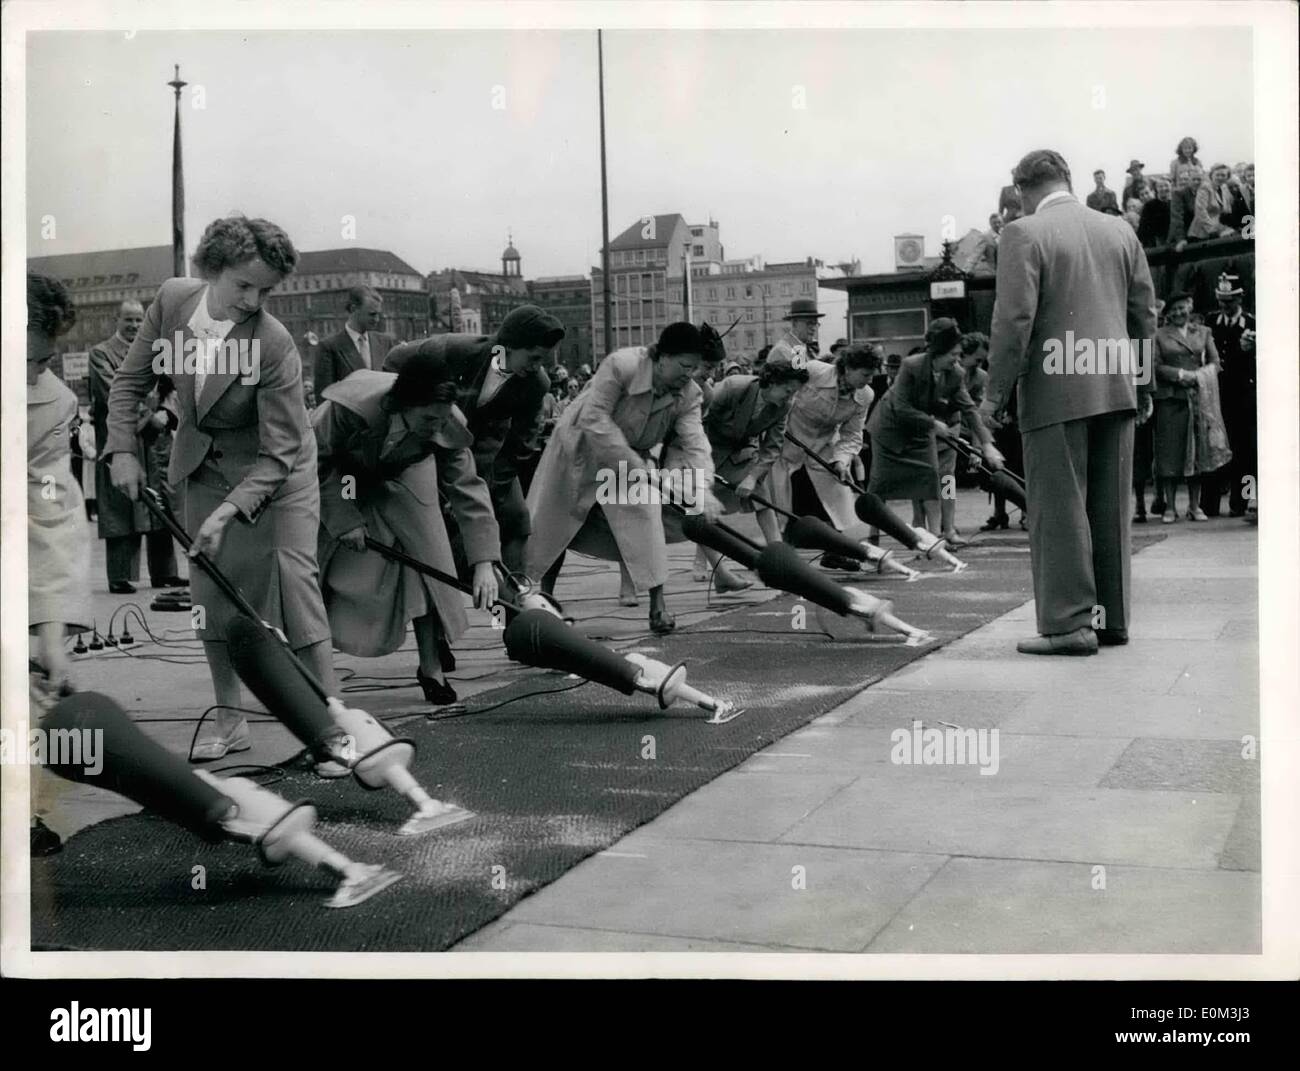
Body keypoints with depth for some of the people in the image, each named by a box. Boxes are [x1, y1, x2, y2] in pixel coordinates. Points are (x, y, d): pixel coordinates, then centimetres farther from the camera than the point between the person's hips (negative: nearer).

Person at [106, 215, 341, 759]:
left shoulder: (274, 344, -29)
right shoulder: (172, 299, -15)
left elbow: (278, 454, -27)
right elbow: (131, 379, 0)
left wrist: (227, 511, -36)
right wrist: (124, 449, -10)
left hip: (274, 469, -5)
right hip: (201, 464, 5)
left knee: (292, 578, -13)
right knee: (209, 586, 5)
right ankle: (229, 721, 17)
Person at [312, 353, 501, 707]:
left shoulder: (445, 427, -32)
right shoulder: (347, 407, -40)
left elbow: (468, 489, -28)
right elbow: (315, 461, -25)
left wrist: (484, 562, -35)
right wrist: (344, 519, -29)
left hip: (398, 479, 2)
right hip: (334, 478, -2)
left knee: (428, 560, -10)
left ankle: (431, 669, 5)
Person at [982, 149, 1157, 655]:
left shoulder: (1024, 234, -7)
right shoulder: (1120, 231, 12)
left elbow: (1014, 319, -13)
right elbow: (1144, 314, 14)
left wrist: (996, 392, -6)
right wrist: (1143, 385, 22)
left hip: (1056, 392, -6)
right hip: (1116, 390, 6)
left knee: (1059, 509, -1)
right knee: (1110, 509, 11)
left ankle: (1070, 623, -1)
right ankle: (1111, 618, 17)